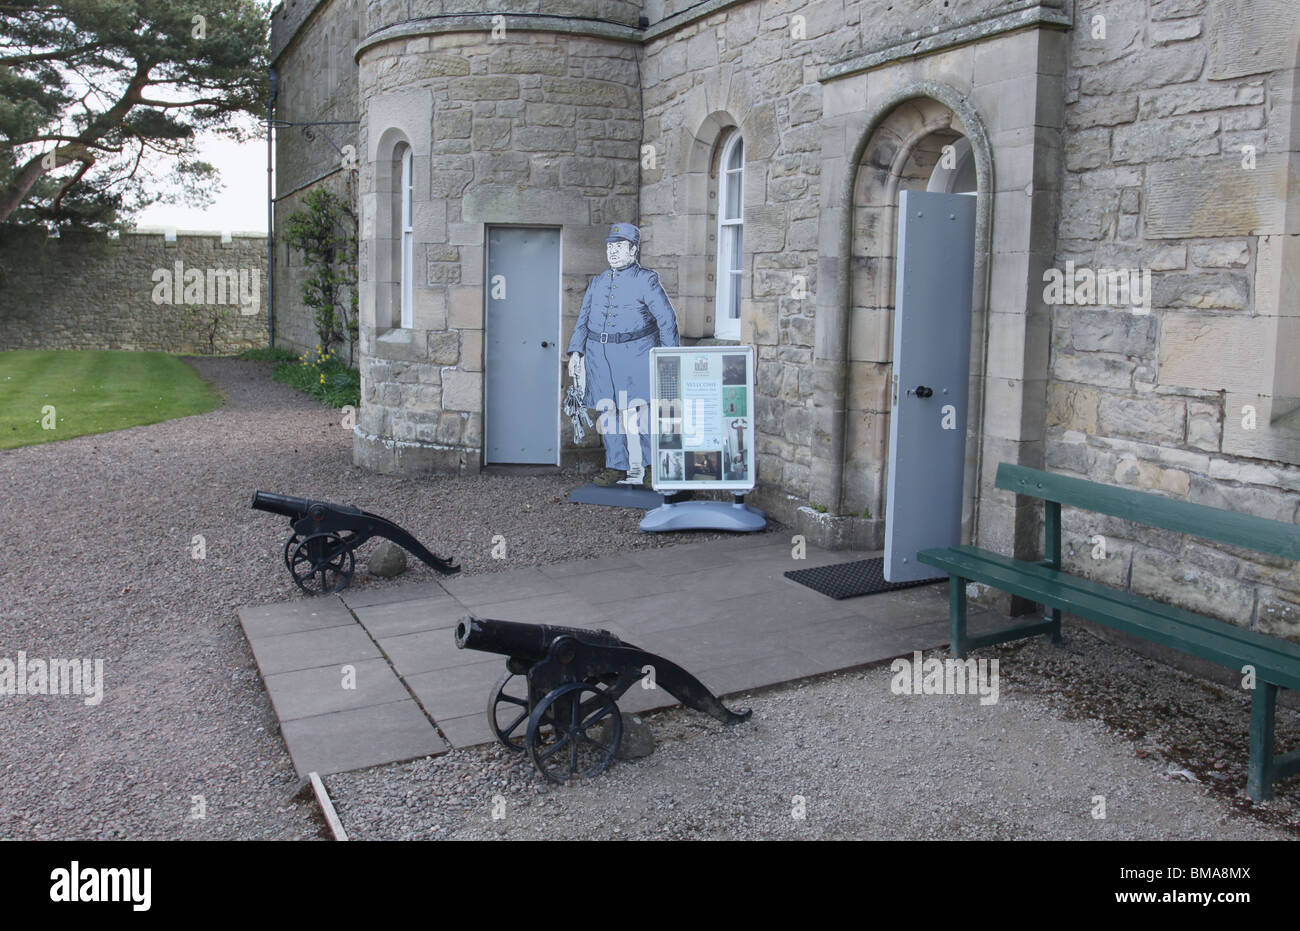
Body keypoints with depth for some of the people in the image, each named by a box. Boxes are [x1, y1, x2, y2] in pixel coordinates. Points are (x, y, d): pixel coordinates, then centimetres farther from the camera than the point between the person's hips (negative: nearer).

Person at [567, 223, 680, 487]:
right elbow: (583, 318, 21)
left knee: (643, 412, -7)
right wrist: (575, 351, 10)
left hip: (636, 354, -5)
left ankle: (652, 468, 5)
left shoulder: (646, 280, 1)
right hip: (599, 354, 5)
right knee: (607, 411, 5)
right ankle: (616, 467, 14)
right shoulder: (598, 282, 17)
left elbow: (666, 318, -2)